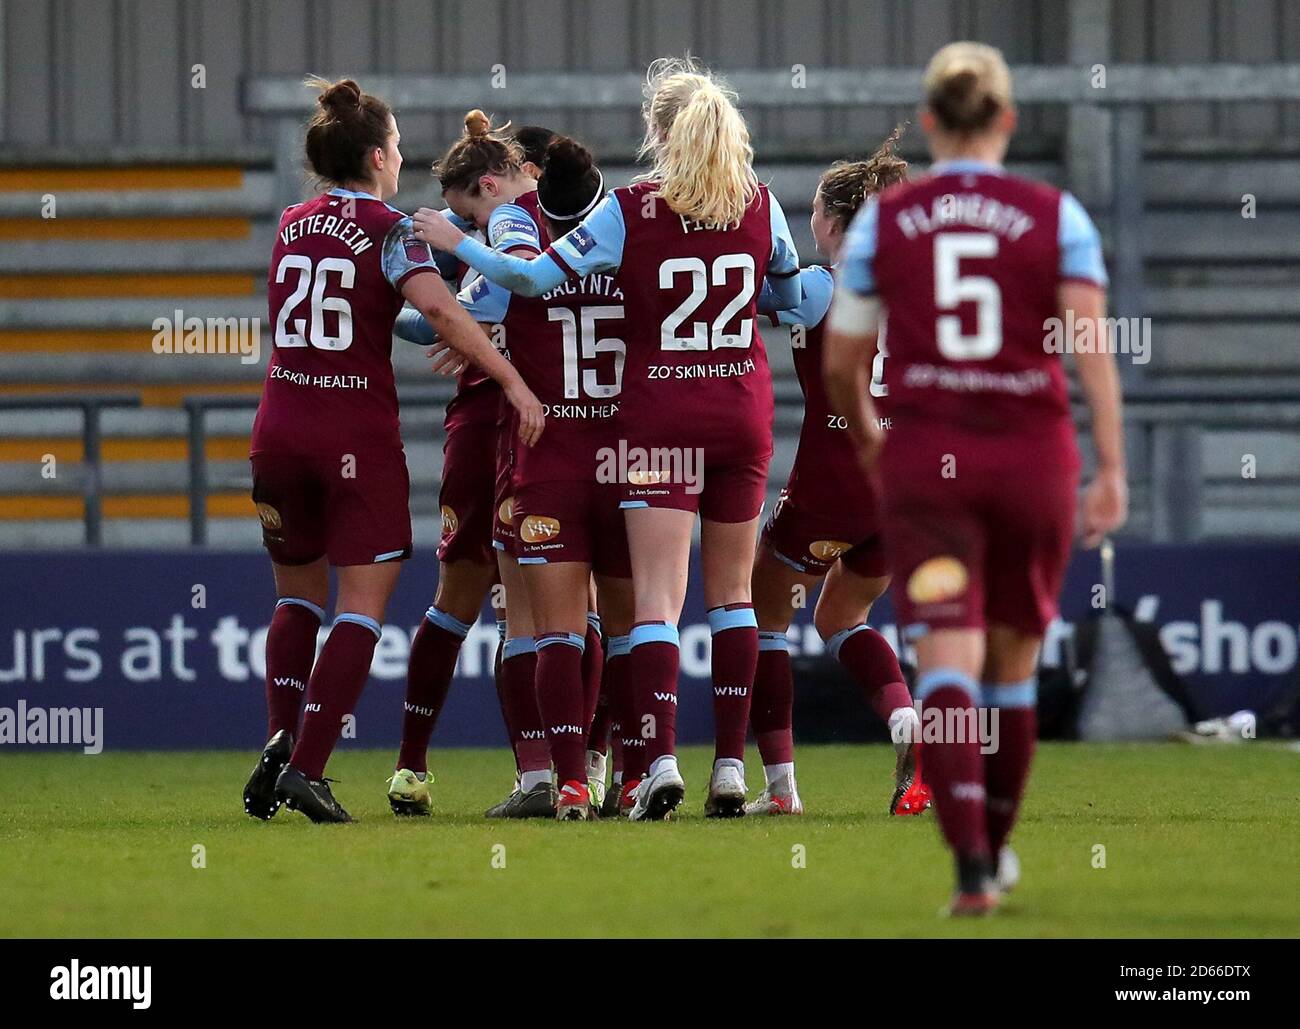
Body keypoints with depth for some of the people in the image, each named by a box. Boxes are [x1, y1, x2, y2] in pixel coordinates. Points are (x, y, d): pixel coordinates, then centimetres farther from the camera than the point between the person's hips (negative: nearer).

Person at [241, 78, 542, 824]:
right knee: (363, 607, -1)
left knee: (299, 595, 20)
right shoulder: (390, 231, -7)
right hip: (359, 439, -5)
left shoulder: (292, 227, 11)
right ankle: (307, 767, -12)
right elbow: (438, 308, -24)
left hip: (282, 428, 5)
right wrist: (513, 381, -25)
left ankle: (282, 740, 3)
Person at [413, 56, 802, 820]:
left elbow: (536, 277, -12)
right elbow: (791, 293, 15)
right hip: (744, 412, 3)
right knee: (732, 592, 12)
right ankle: (732, 765, 9)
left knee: (659, 596, -7)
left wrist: (458, 244, 1)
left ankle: (660, 760, -21)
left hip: (661, 413, -3)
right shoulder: (759, 205, 0)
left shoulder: (630, 211, -10)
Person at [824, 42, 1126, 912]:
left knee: (947, 663, -8)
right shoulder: (1057, 218, -1)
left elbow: (841, 362, 5)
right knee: (1013, 660, 19)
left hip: (925, 460, -1)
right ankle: (997, 846, 33)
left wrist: (867, 433, 25)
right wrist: (1112, 471, -12)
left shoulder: (881, 220, 1)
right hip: (1031, 456, 1)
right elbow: (1091, 344, -11)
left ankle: (972, 861, -25)